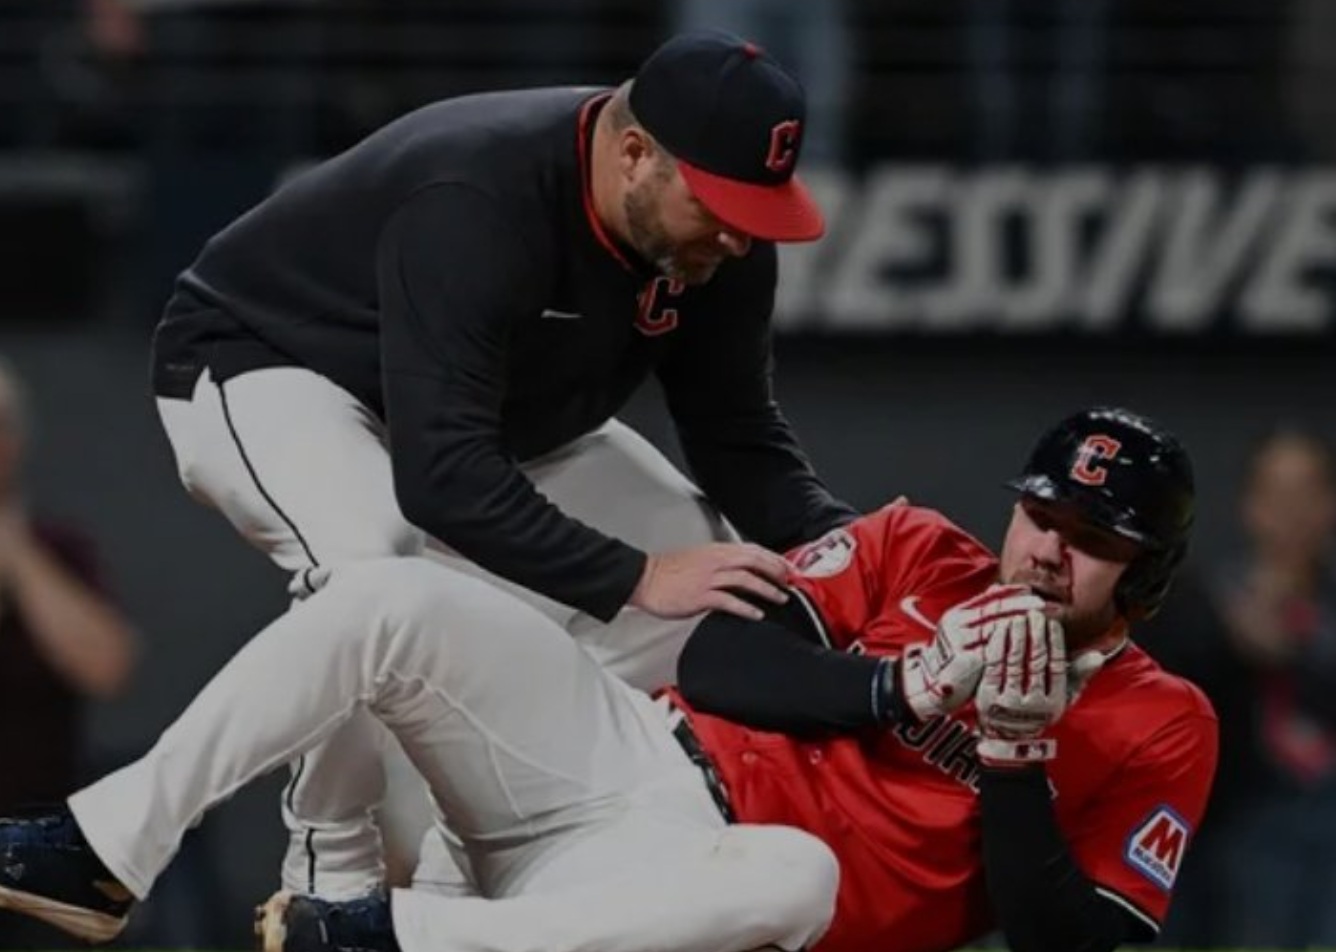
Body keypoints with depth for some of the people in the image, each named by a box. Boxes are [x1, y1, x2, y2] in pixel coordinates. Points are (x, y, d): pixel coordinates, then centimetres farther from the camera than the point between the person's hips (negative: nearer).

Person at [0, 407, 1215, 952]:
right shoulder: (917, 555, 14)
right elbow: (721, 659, 3)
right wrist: (902, 690, -10)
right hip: (631, 752, 5)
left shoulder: (1158, 731, 4)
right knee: (391, 601, -17)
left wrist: (1014, 768, -17)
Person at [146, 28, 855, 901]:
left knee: (718, 574, -2)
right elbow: (440, 474, -45)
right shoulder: (477, 203, -40)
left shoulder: (718, 237, -17)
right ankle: (334, 881, -20)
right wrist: (635, 577, -47)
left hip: (496, 410, 8)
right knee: (372, 555, -39)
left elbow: (737, 434, -7)